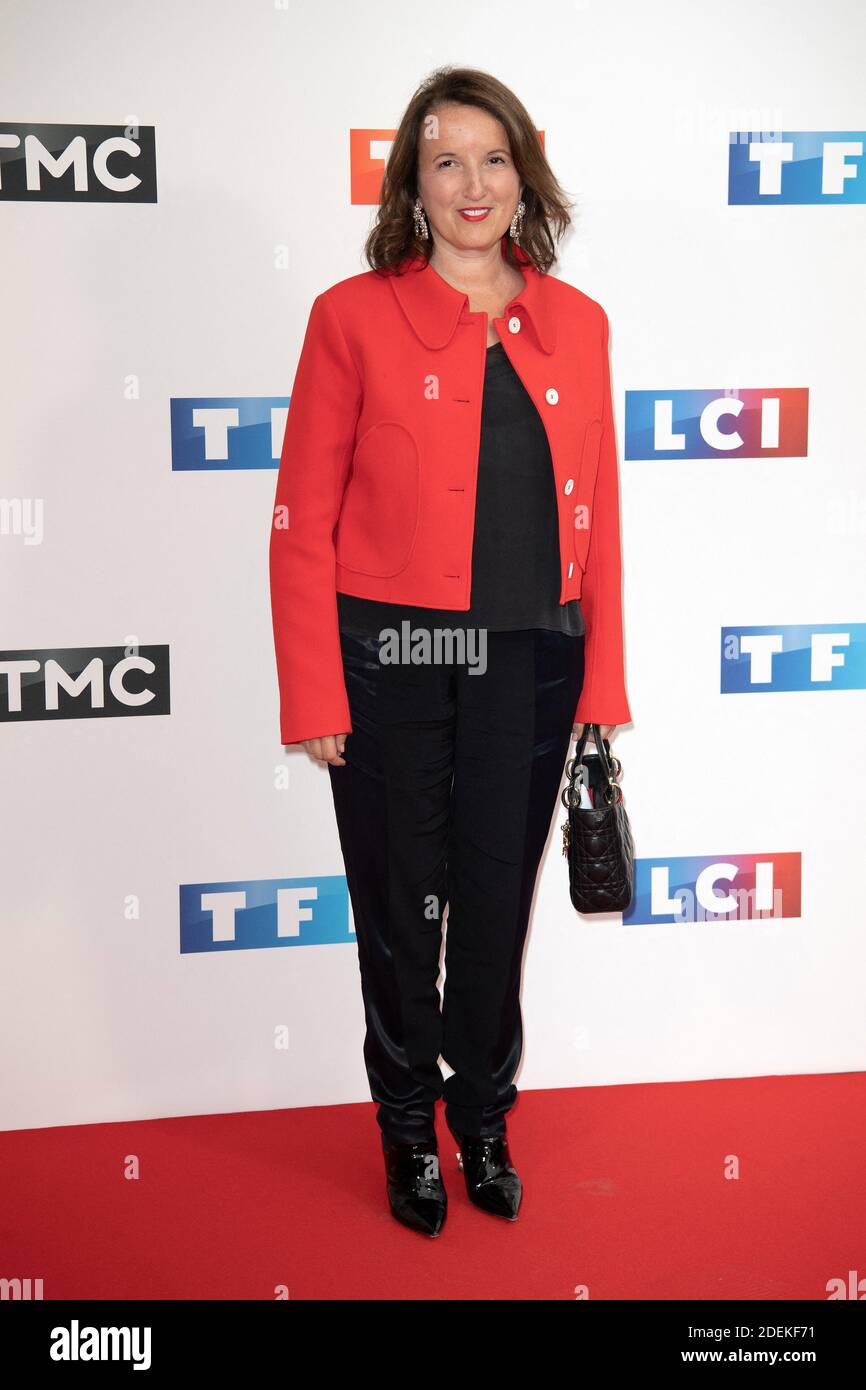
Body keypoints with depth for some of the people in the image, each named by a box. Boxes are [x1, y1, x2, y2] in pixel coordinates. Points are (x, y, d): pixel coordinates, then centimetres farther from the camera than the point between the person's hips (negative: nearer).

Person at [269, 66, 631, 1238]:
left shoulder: (575, 324, 7)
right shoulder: (355, 316, -3)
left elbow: (598, 516, 8)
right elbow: (303, 523, -5)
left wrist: (603, 684, 6)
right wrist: (314, 698, -9)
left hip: (529, 664, 3)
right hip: (393, 660, -2)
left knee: (498, 906, 14)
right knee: (401, 911, 11)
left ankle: (485, 1122, 37)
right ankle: (410, 1132, 35)